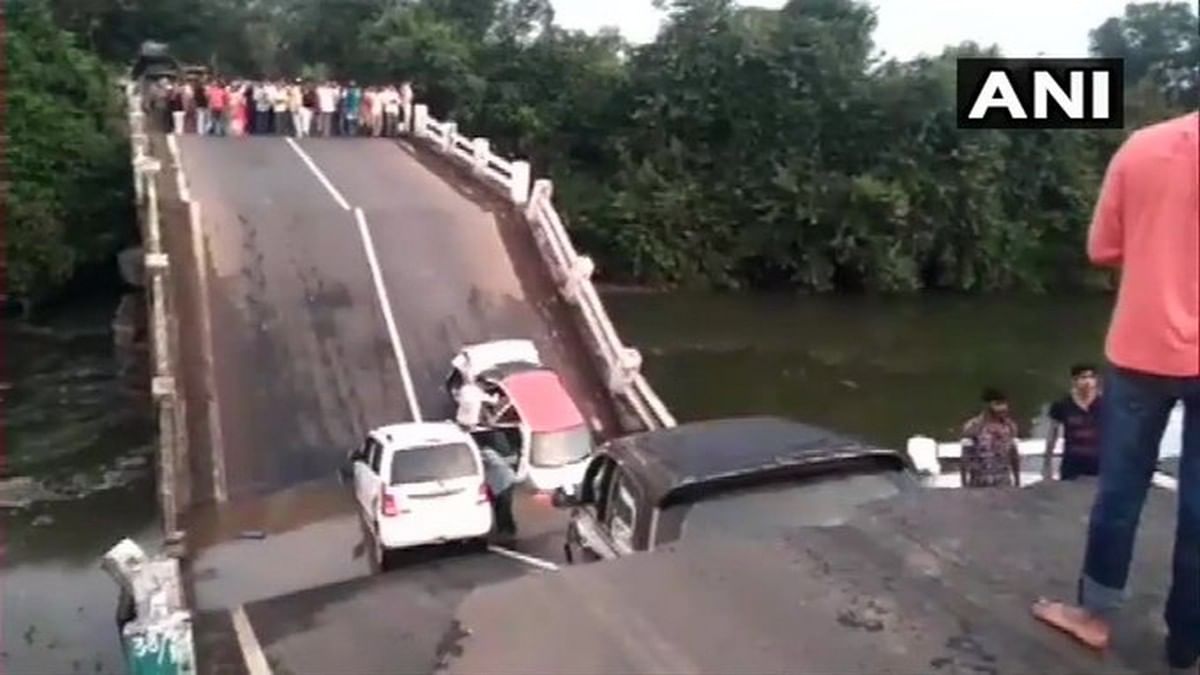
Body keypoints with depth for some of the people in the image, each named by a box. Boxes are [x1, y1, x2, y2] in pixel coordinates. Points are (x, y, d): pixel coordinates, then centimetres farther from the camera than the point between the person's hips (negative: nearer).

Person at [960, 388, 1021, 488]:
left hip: (1004, 485, 3)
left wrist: (1018, 484, 13)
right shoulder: (973, 426, -11)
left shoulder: (1010, 426, 3)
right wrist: (964, 487, -9)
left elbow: (1014, 456, 11)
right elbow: (965, 458, -8)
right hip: (979, 486, -3)